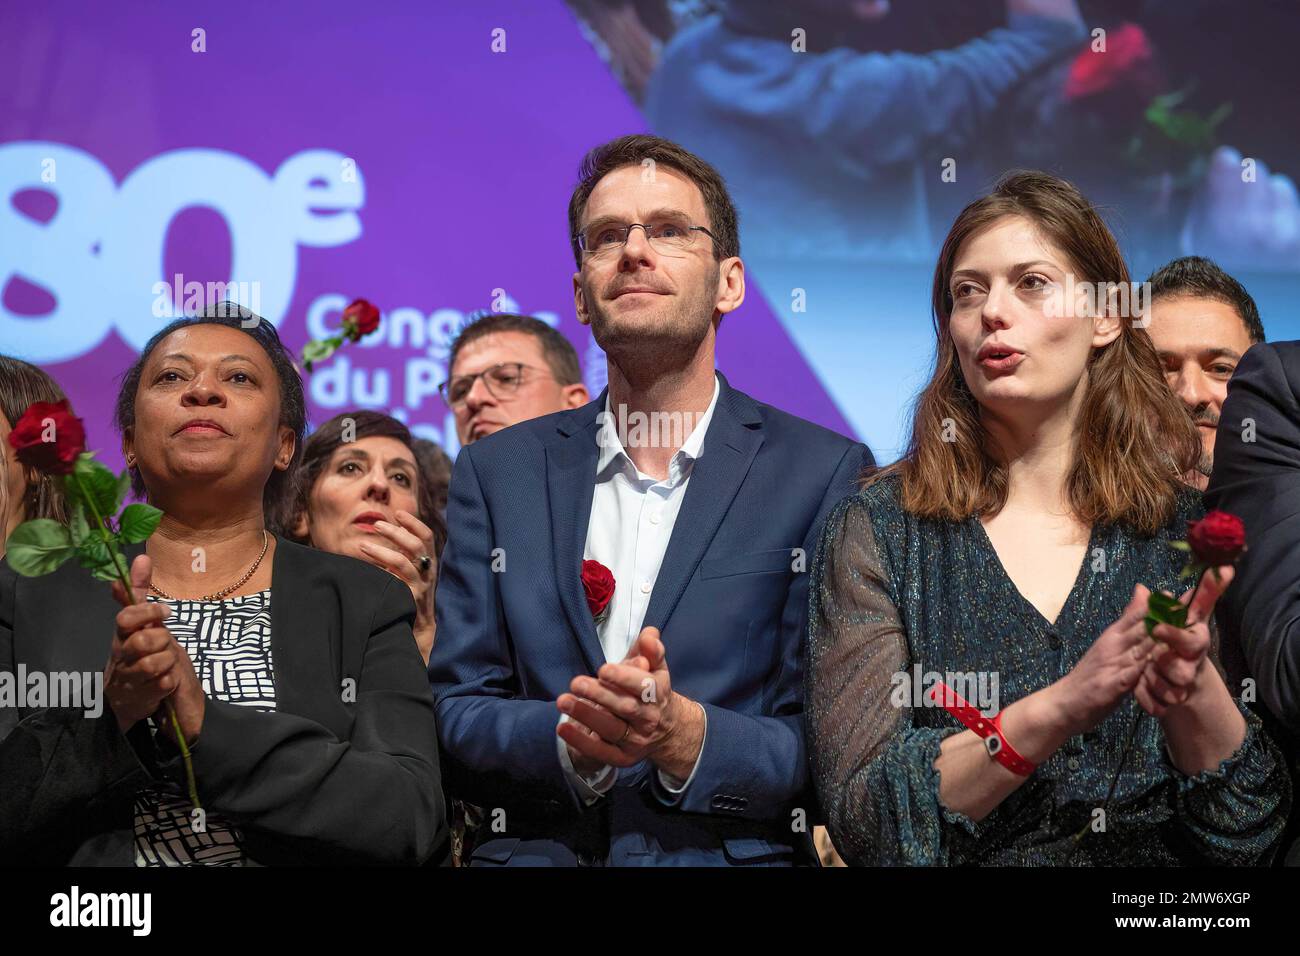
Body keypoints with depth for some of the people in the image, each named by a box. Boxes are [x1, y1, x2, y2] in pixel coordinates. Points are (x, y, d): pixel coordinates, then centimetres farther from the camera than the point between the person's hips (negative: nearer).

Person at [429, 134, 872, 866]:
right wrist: (569, 738, -13)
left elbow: (832, 744, 0)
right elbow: (454, 715, 7)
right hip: (534, 850, 2)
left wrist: (686, 735, -17)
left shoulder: (826, 473, 3)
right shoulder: (498, 472, 11)